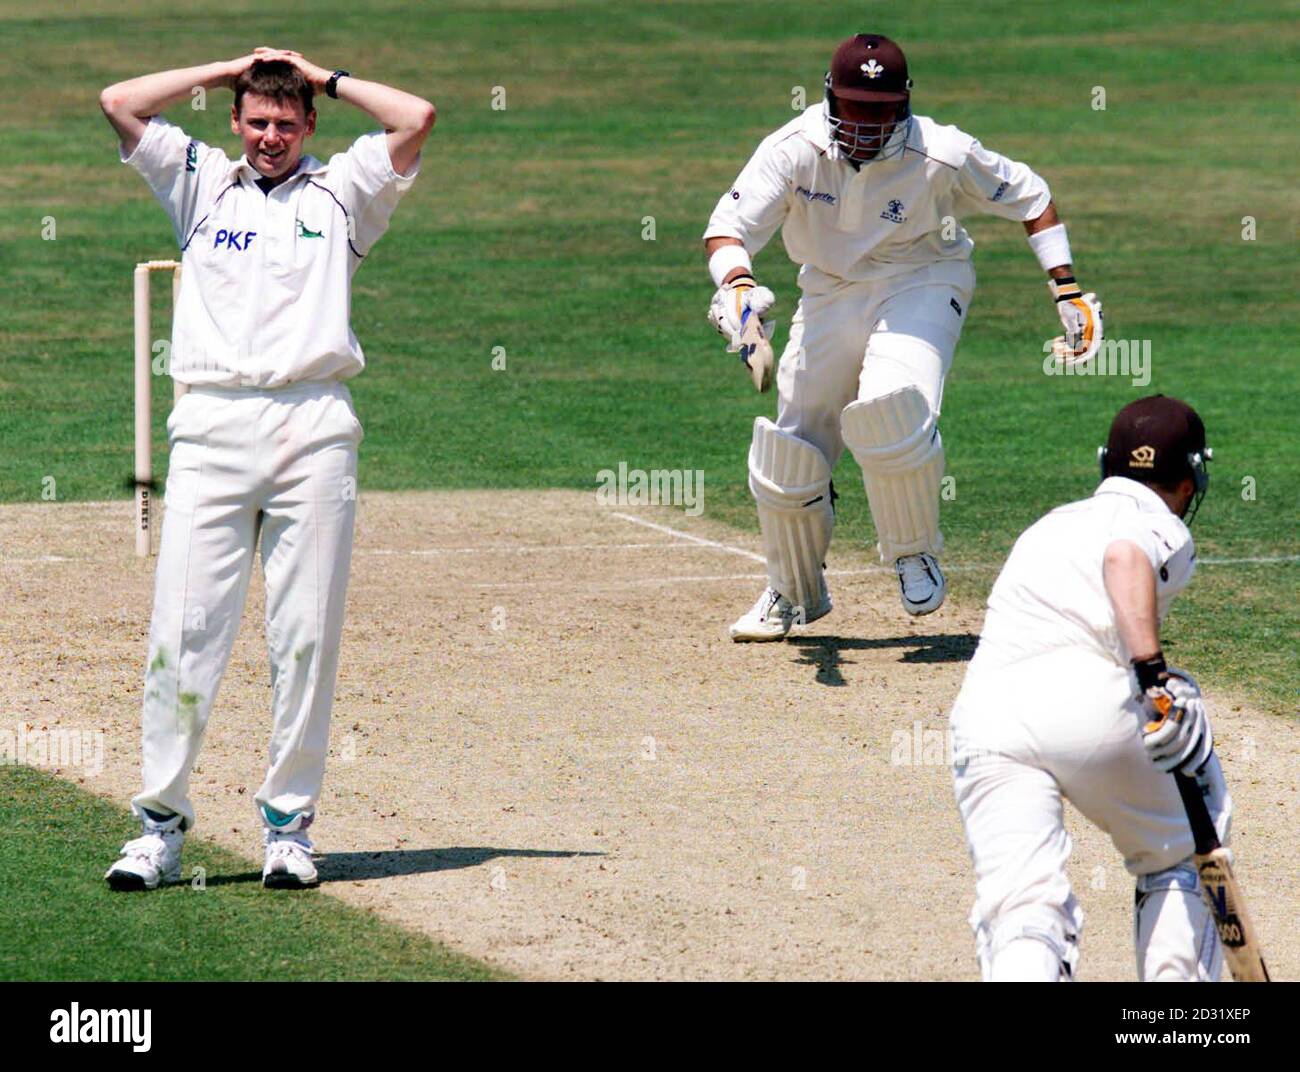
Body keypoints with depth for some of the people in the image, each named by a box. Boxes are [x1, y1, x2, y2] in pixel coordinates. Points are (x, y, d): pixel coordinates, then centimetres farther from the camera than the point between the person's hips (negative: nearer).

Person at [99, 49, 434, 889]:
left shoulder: (339, 191, 17)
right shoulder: (203, 183, 20)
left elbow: (417, 118, 5)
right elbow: (119, 103, 12)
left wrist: (325, 79, 16)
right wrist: (227, 70, 19)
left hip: (314, 429, 0)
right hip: (213, 429, 0)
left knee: (307, 636, -1)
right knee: (184, 630, -6)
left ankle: (289, 824, 5)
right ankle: (161, 825, -5)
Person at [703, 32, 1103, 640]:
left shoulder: (941, 156, -22)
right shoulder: (794, 150, -19)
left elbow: (1028, 196, -8)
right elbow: (728, 226, -27)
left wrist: (1067, 291, -12)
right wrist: (738, 283, -49)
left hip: (921, 287, -3)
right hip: (830, 294, 3)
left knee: (891, 403, -33)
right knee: (789, 455, 3)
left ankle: (916, 554, -8)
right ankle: (794, 592, 31)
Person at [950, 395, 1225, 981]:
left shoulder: (1048, 527, 33)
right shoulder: (1163, 529, 12)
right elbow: (1125, 558, -12)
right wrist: (1155, 674, -22)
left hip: (985, 716, 4)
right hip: (1091, 697, -4)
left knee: (1022, 910, -10)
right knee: (1182, 850, 22)